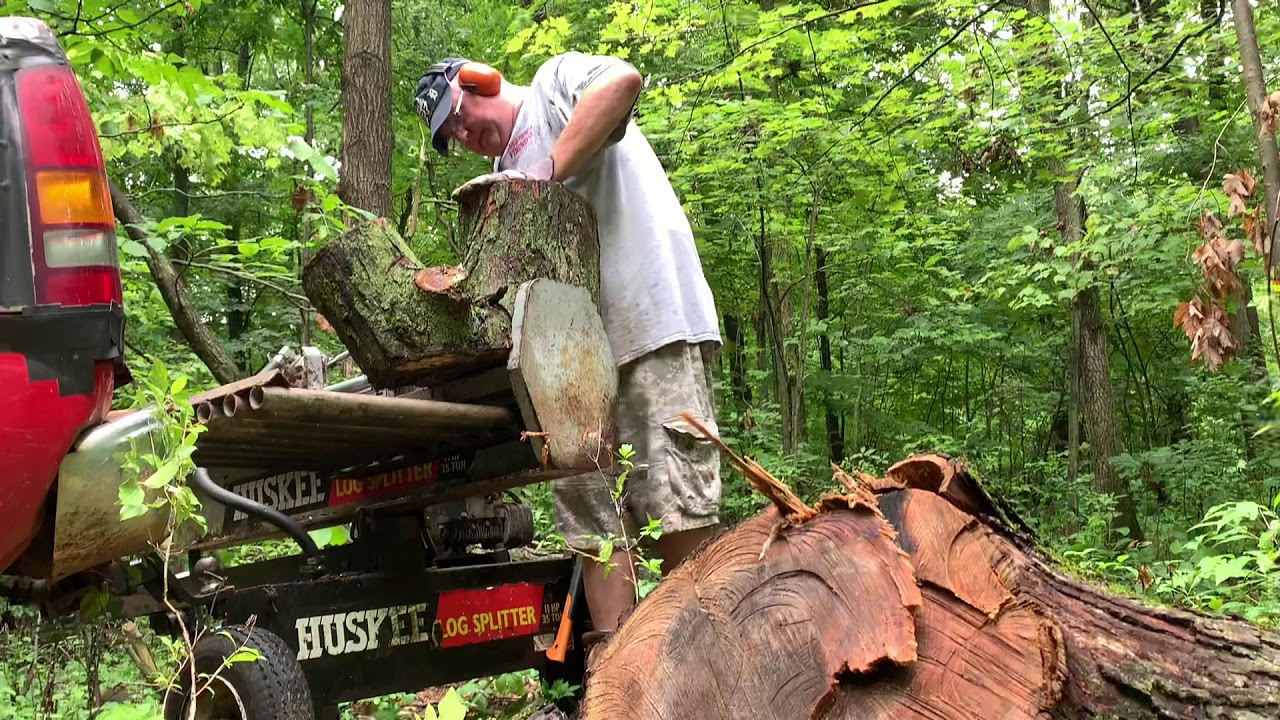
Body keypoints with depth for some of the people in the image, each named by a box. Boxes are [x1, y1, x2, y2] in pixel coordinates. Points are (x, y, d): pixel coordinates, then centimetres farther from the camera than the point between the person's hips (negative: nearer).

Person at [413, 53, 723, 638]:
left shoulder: (554, 83, 7)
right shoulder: (504, 172, 27)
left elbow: (622, 79, -17)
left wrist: (548, 170, -18)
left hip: (652, 316, -8)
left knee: (676, 501, -9)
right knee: (593, 515, 2)